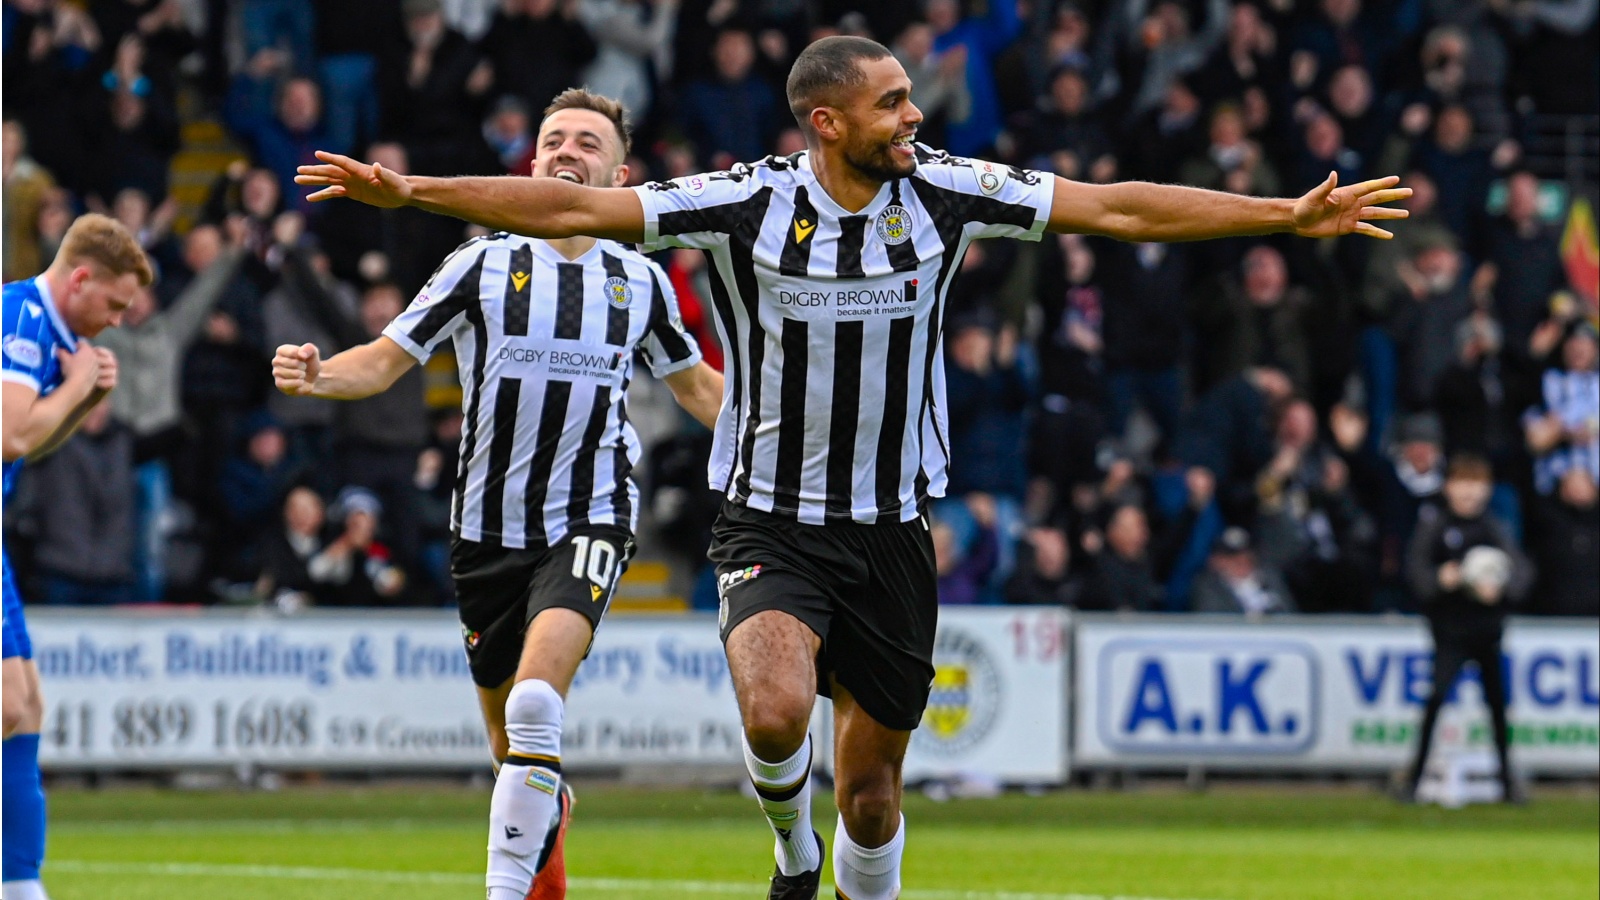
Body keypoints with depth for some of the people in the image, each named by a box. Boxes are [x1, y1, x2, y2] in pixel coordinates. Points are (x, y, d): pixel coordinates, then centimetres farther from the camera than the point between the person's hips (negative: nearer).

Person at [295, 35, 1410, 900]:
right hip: (772, 524, -2)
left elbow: (1119, 208, 1)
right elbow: (572, 206, -13)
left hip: (893, 533, 3)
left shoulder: (942, 193, -4)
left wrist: (1290, 216, -1)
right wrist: (410, 191, -21)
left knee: (871, 789, 5)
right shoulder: (749, 202, -11)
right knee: (776, 711, -28)